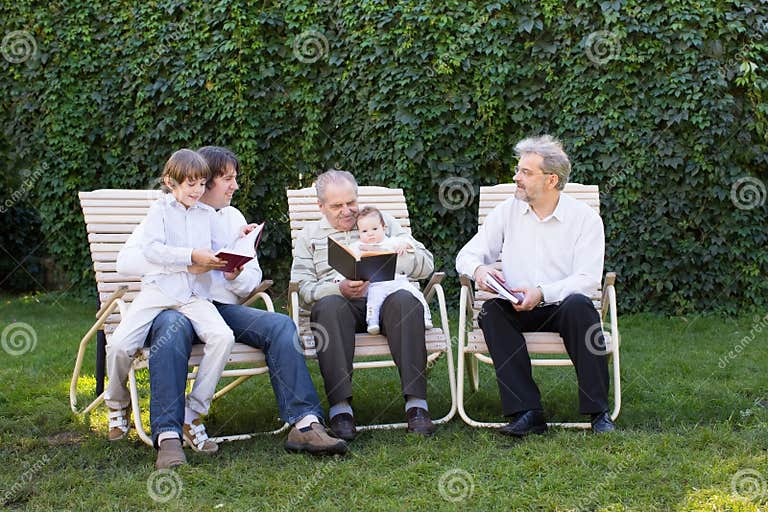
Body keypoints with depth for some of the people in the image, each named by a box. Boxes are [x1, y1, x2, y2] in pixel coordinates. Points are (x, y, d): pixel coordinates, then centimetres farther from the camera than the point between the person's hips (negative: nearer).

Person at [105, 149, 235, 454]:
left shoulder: (208, 214, 20)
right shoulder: (160, 209, 7)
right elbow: (151, 249, -9)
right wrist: (191, 256, -17)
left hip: (195, 294, 3)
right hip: (159, 288, -3)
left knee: (223, 337, -26)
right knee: (119, 345, -21)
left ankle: (193, 416, -16)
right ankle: (118, 404, 13)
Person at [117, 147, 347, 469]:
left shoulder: (234, 218, 23)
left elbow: (254, 277, 20)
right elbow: (126, 260, -6)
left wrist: (236, 277, -6)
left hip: (224, 307, 4)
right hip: (175, 305, -4)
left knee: (280, 325, -21)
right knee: (173, 327, -39)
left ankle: (305, 424, -30)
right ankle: (168, 437, -45)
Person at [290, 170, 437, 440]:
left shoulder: (384, 222, 21)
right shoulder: (309, 235, 20)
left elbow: (426, 263, 12)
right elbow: (302, 288, 6)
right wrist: (339, 288, -13)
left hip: (383, 296, 1)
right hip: (338, 300, 0)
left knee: (406, 300, -34)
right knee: (329, 306, -36)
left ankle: (416, 402, -39)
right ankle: (340, 407, -41)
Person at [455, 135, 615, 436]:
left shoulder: (585, 218, -1)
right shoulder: (507, 212, 9)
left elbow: (588, 279, -10)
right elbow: (466, 255, 11)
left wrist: (542, 293, -26)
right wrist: (479, 269, -15)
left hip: (561, 307, -2)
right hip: (517, 311, 2)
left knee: (578, 305, -35)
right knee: (491, 310, -30)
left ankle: (598, 411, -29)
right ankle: (527, 413, -36)